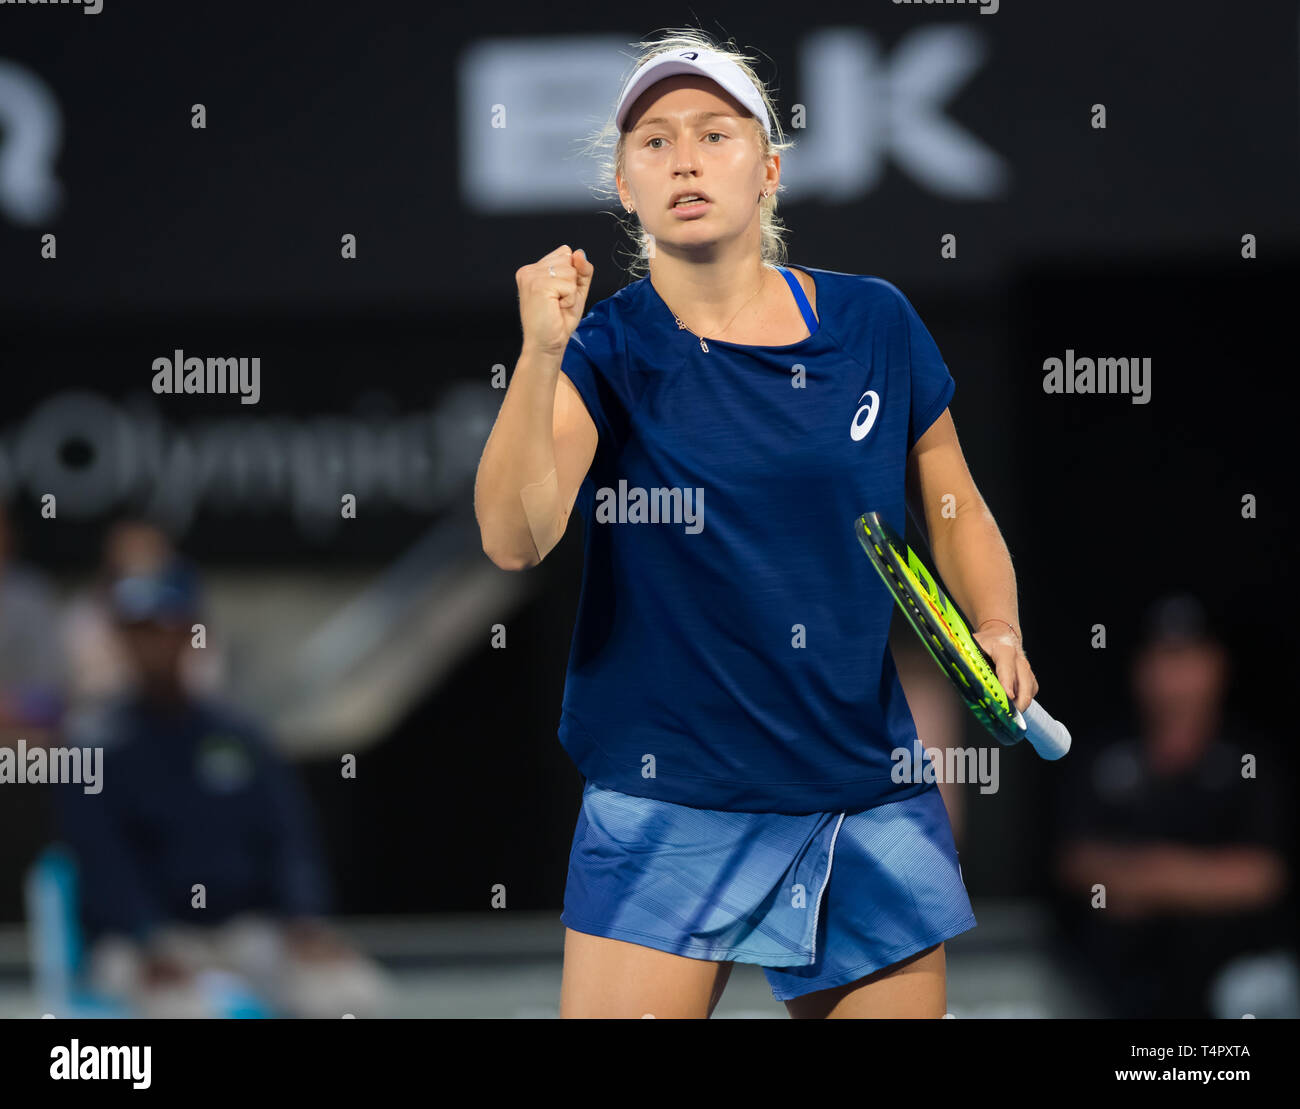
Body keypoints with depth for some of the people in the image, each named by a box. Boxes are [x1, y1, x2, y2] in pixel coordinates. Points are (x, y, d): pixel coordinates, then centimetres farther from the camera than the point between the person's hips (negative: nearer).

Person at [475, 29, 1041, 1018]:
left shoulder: (874, 326, 2)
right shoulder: (605, 353, -5)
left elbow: (955, 511, 16)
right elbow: (515, 538, -21)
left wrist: (997, 628, -2)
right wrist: (541, 355, -31)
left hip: (873, 807, 3)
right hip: (667, 813, -3)